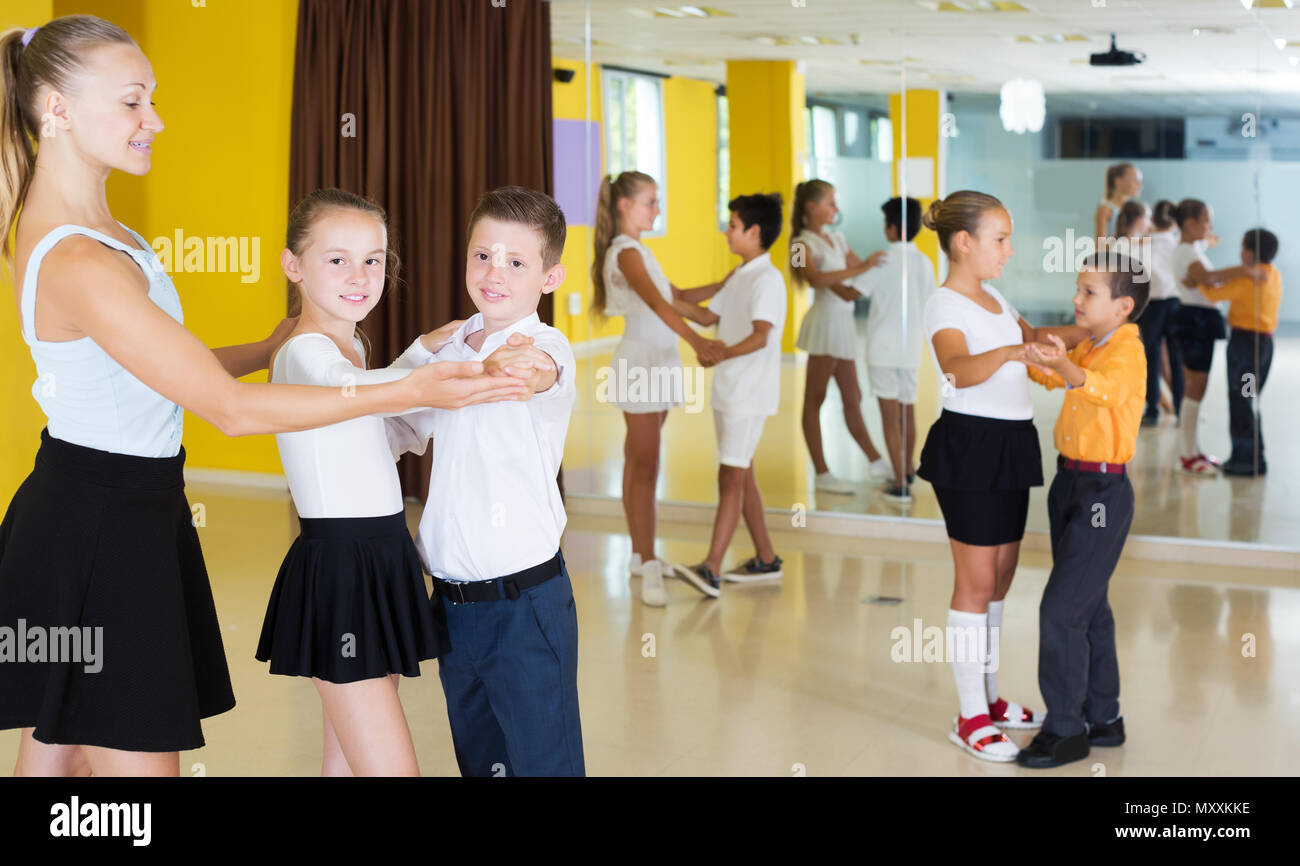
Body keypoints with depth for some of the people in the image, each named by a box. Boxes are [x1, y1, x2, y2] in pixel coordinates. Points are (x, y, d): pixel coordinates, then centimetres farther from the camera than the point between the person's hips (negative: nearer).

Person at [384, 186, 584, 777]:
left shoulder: (545, 345, -12)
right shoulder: (446, 347, 8)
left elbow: (539, 375, -37)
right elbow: (396, 427, 20)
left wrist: (496, 372, -56)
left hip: (525, 600, -6)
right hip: (452, 598, 7)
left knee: (543, 760, 0)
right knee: (476, 757, 19)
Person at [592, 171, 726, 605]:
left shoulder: (639, 251, 17)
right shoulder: (626, 252, -14)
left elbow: (675, 298, 20)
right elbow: (657, 304, -29)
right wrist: (696, 340, -41)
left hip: (657, 364, 10)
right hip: (640, 366, -9)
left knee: (638, 462, 14)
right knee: (645, 467, -10)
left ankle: (641, 554, 21)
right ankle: (648, 569, -10)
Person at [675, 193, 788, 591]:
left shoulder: (767, 279, -14)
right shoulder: (739, 277, 16)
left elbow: (761, 336, -24)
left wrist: (721, 354, -31)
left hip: (749, 393, -9)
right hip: (727, 390, 9)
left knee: (732, 476, -11)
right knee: (741, 474, 14)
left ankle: (711, 569, -14)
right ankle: (766, 559, 24)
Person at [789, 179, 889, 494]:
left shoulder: (836, 239, 16)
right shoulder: (804, 243, -8)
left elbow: (857, 268, 18)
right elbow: (816, 279, -25)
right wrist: (861, 269, -33)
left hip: (843, 321, 8)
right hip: (826, 319, -8)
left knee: (852, 398, 16)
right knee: (815, 398, 0)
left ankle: (876, 462, 24)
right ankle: (822, 473, 3)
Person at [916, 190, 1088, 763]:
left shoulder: (994, 300, 14)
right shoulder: (946, 305, -14)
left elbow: (1038, 340, 32)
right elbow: (959, 369, -34)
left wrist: (1088, 329, 17)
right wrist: (1012, 351, -51)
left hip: (1010, 445, 9)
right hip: (970, 444, -9)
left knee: (1000, 576, 15)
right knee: (976, 581, -3)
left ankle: (988, 696, 28)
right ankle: (970, 718, 5)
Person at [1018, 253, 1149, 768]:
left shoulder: (1127, 350, -16)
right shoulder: (1089, 349, 10)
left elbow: (1106, 389, -38)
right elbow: (1051, 374, 28)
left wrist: (1065, 367, -55)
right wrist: (1028, 354, 12)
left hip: (1102, 493, -9)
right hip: (1071, 484, 9)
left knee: (1061, 609, -9)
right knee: (1089, 606, 17)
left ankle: (1066, 730, 2)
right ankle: (1103, 718, 29)